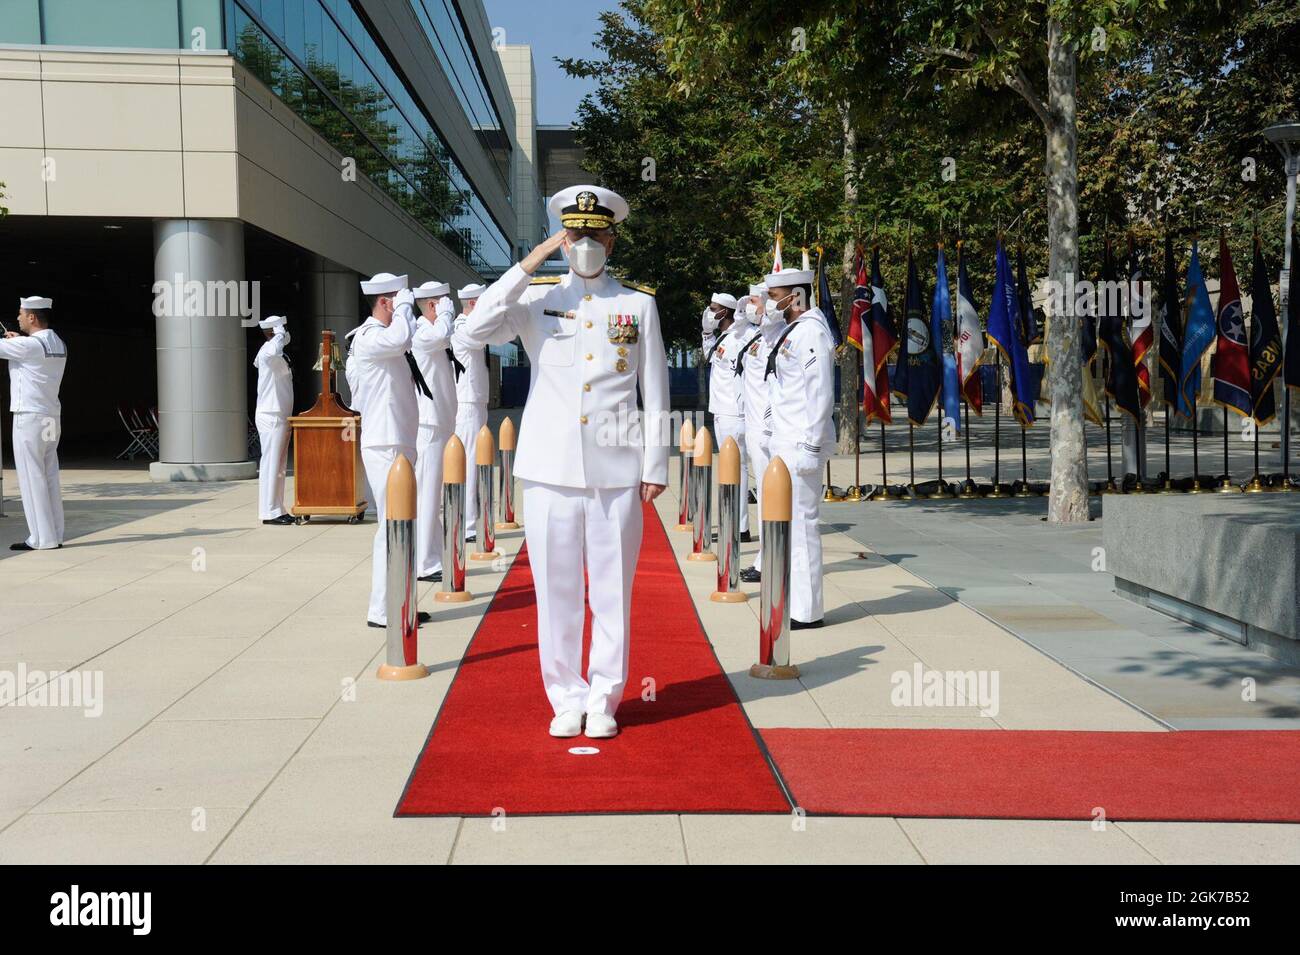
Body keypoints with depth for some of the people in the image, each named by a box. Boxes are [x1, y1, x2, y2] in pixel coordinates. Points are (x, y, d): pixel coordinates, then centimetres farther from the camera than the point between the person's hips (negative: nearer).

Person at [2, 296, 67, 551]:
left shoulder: (29, 345, -14)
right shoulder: (58, 345, 11)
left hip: (29, 418, -8)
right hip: (51, 418, 8)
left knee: (32, 479, -3)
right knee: (50, 478, 10)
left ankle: (43, 538, -2)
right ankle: (54, 535, 12)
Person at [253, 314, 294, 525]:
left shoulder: (276, 355, 18)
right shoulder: (267, 351, -14)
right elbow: (273, 351, -40)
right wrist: (280, 335, -24)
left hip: (279, 417, 10)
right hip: (271, 417, -10)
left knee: (278, 466, 12)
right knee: (270, 464, -8)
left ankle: (277, 510, 16)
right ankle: (269, 512, -7)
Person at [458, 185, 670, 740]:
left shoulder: (639, 305, 7)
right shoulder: (537, 299, 6)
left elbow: (656, 392, 7)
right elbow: (476, 330, -11)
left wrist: (655, 467, 2)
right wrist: (530, 264, -11)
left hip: (616, 471, 0)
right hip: (549, 468, 0)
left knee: (612, 593, 5)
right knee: (556, 591, 5)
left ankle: (603, 700, 17)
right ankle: (566, 699, 17)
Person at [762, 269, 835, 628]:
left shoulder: (812, 331, -13)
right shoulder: (790, 331, 17)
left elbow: (822, 393, -19)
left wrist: (810, 446, -21)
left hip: (801, 441, -10)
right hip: (784, 440, 10)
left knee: (801, 521, -7)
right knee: (788, 521, 13)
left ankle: (807, 611, -1)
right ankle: (797, 601, 22)